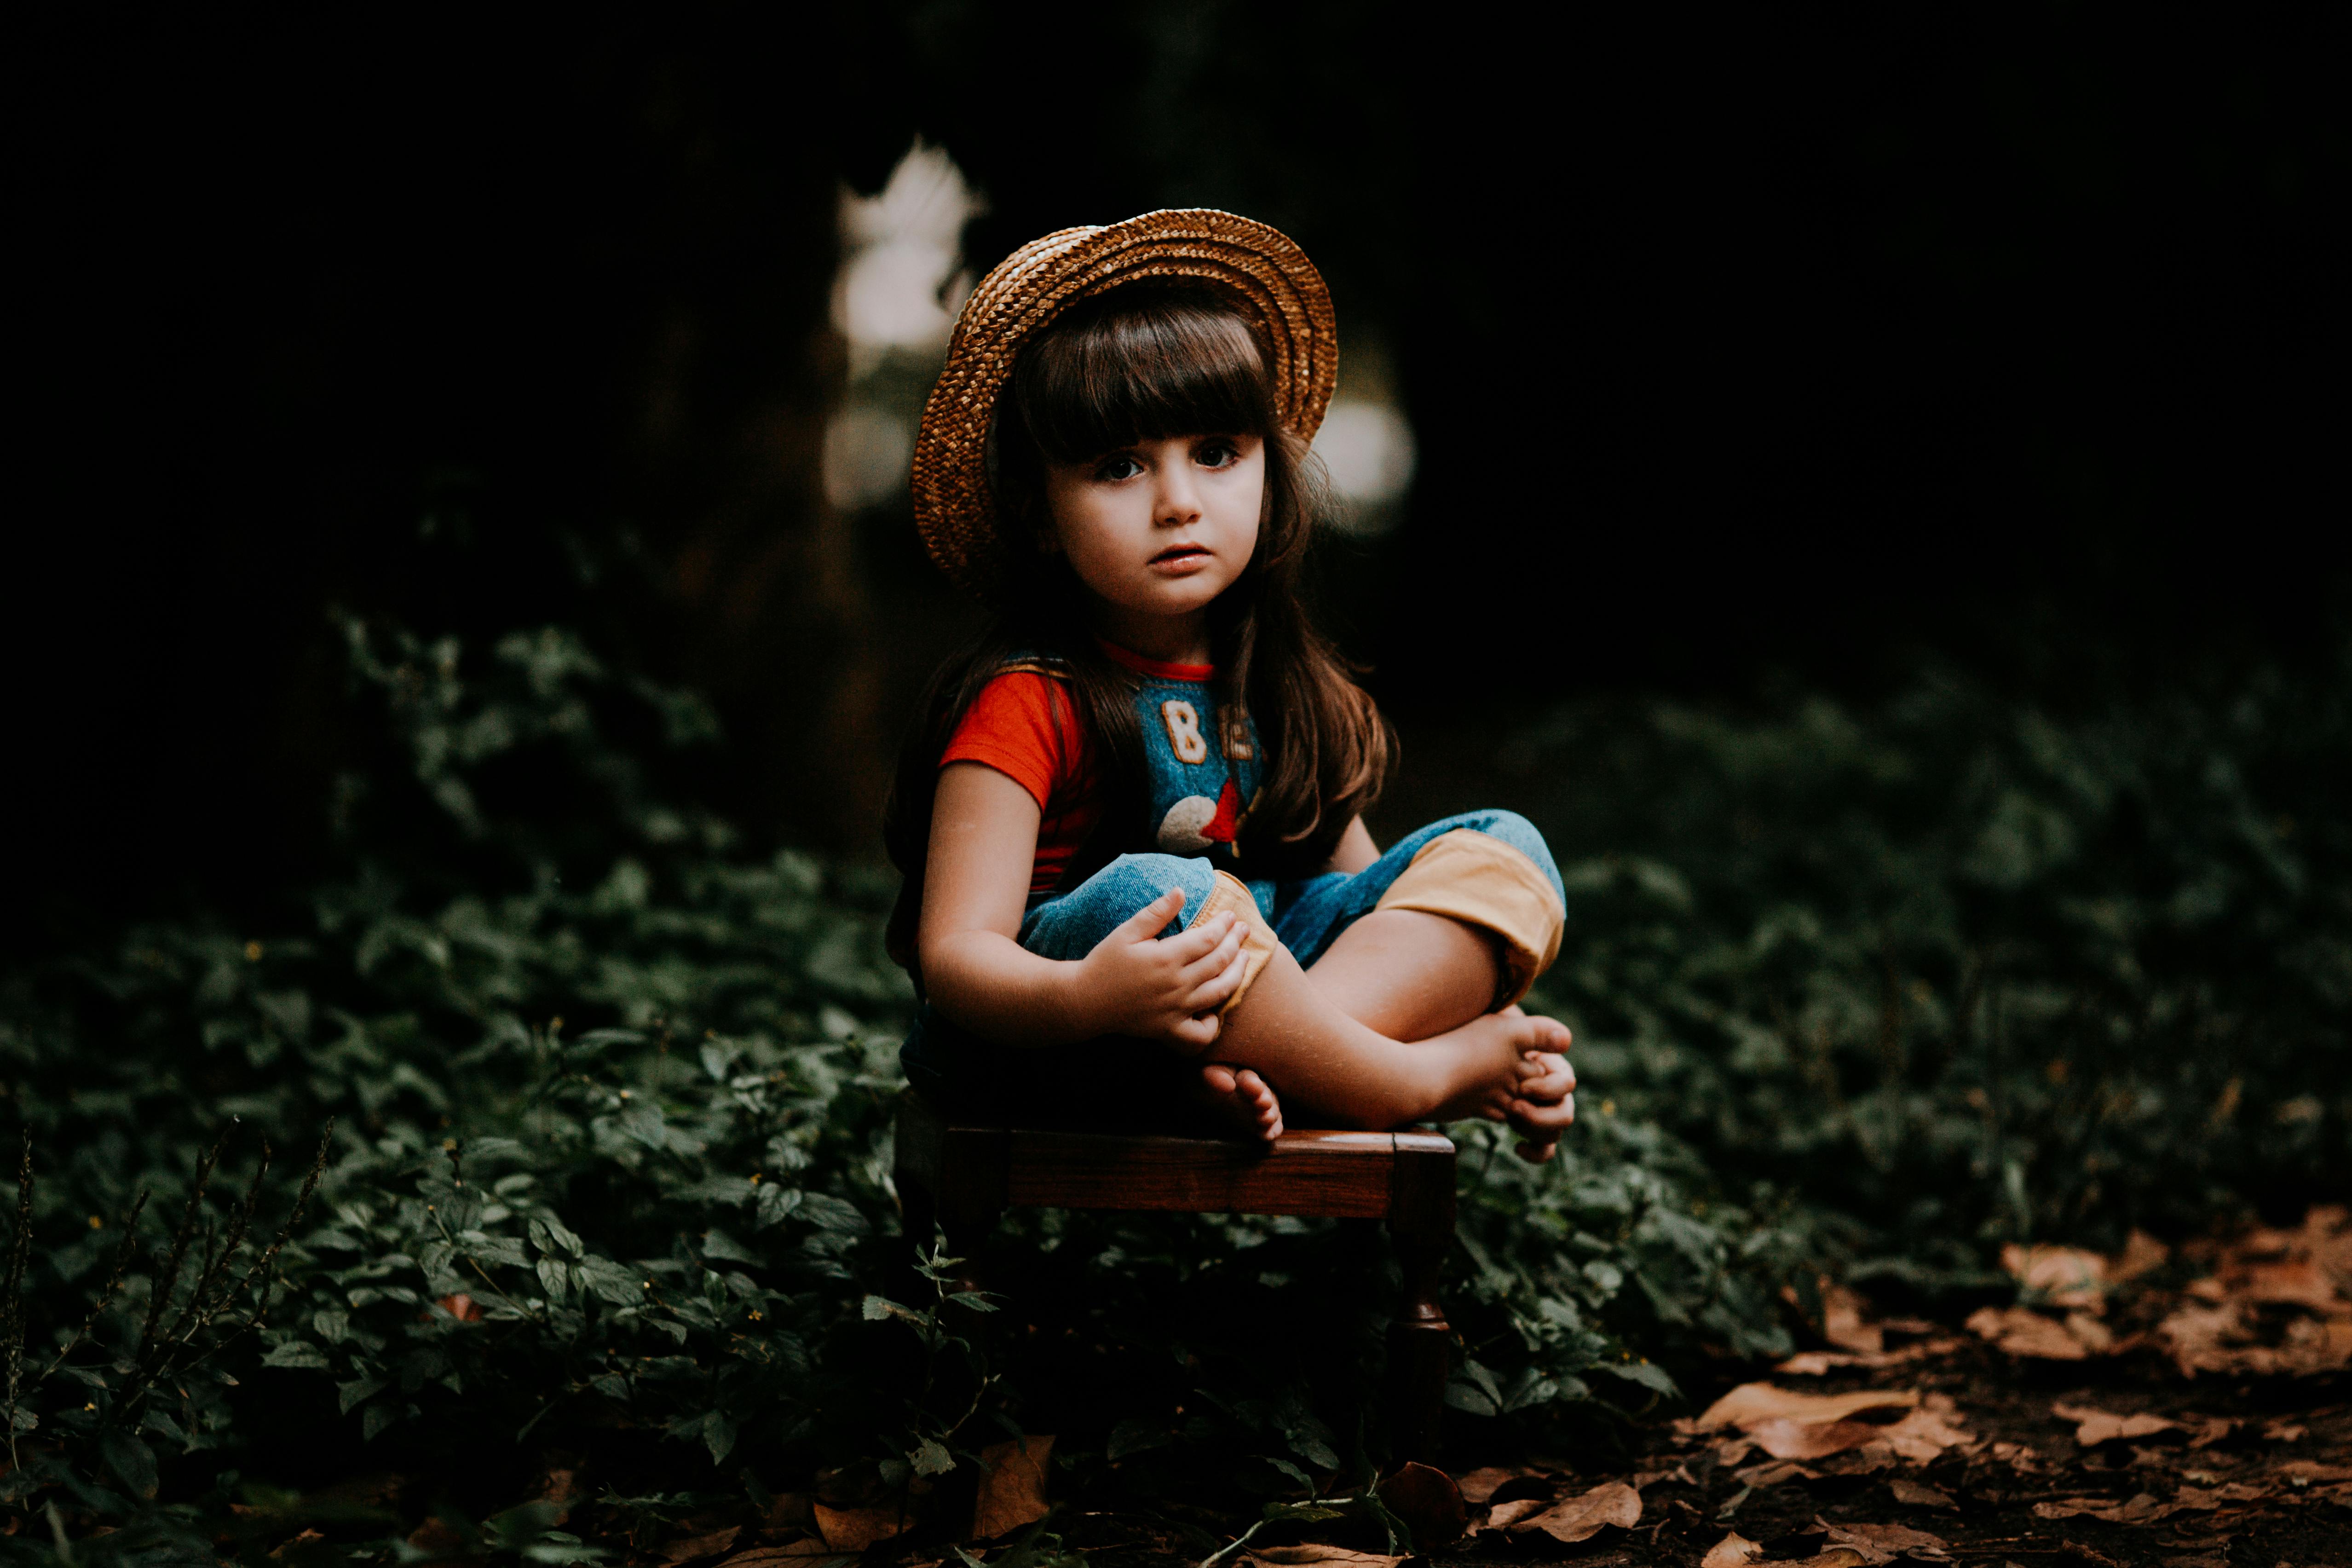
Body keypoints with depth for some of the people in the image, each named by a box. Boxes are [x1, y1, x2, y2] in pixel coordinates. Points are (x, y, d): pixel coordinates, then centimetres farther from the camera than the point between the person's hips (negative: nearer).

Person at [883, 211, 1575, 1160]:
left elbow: (1355, 878, 13)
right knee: (1150, 892, -38)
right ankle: (1422, 1082, -19)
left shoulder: (1282, 689, 8)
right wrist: (1083, 1000, -43)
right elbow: (954, 956, -20)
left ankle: (1258, 1069, -27)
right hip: (1048, 1049, -6)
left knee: (1500, 850, -5)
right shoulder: (1027, 704, -12)